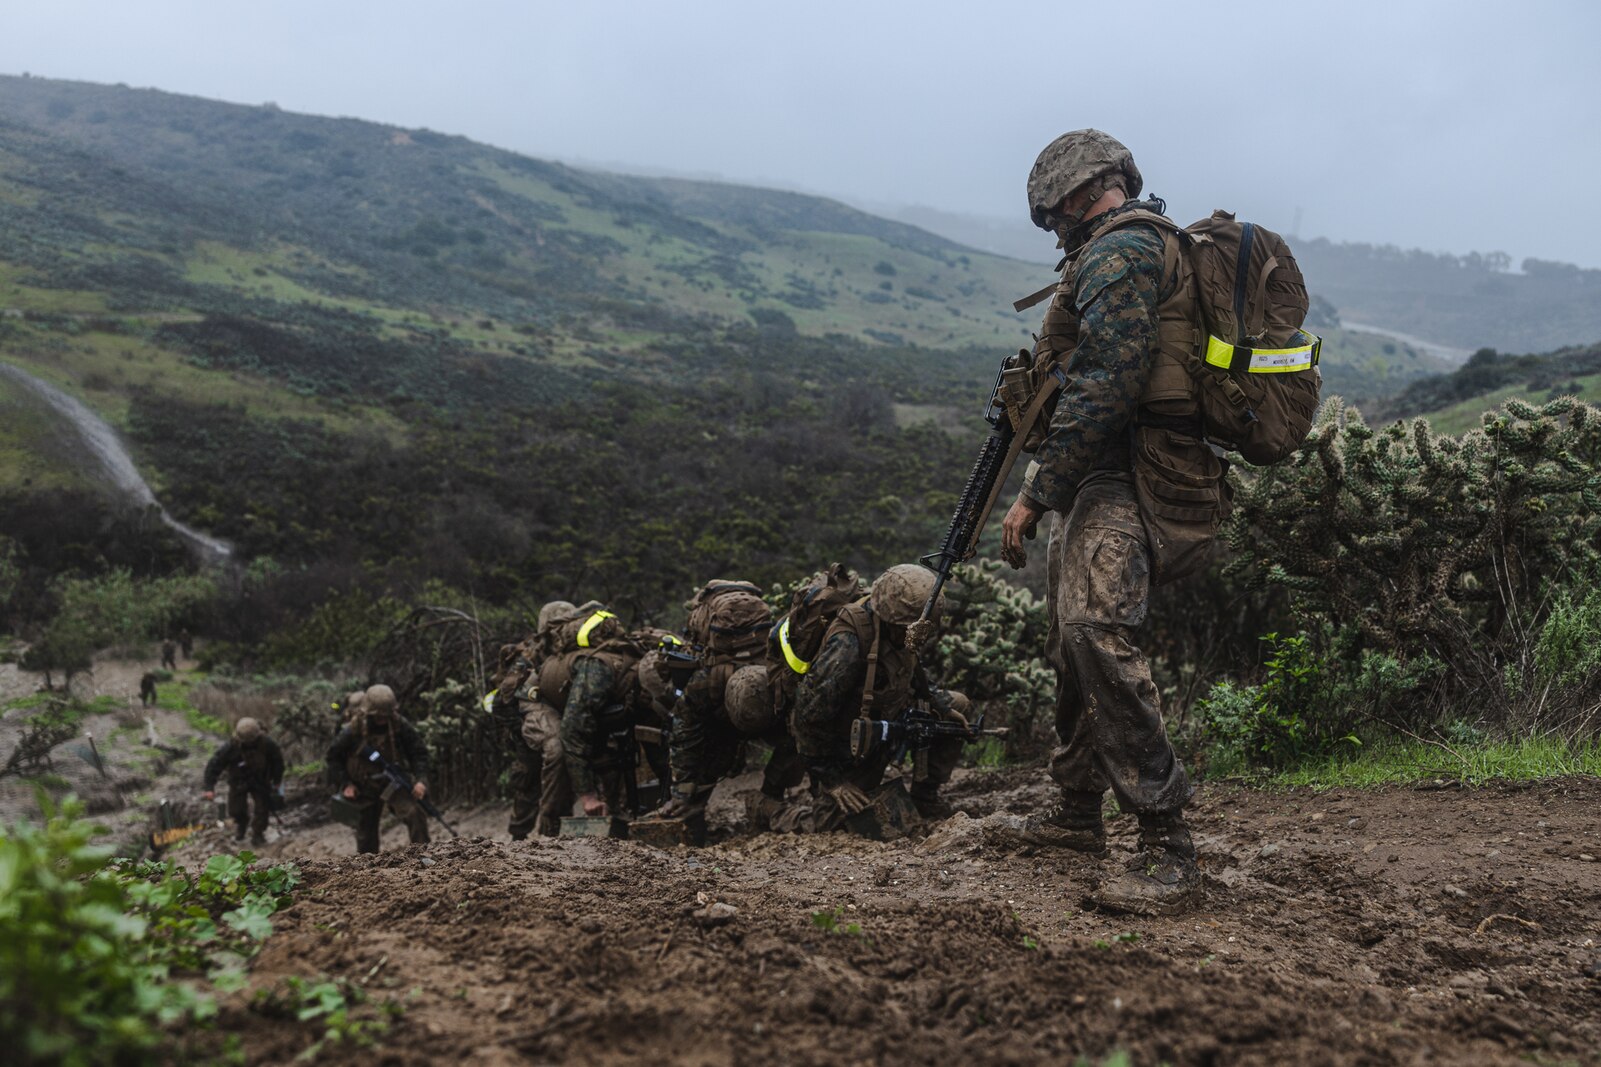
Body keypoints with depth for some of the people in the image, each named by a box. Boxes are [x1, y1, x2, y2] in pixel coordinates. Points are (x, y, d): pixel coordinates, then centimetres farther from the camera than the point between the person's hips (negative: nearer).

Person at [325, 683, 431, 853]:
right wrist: (345, 784, -8)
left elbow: (419, 752, -3)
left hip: (394, 783, -1)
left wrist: (419, 779, -17)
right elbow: (334, 756, 0)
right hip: (365, 788, 1)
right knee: (366, 835, 8)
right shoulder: (353, 731, -14)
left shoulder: (401, 727, -13)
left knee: (415, 813, -25)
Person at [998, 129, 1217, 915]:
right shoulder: (1157, 245, 23)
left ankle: (1167, 848, -24)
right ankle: (1079, 811, 32)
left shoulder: (1116, 252, -11)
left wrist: (1035, 494, -20)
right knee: (1073, 639, 18)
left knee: (1097, 634, -25)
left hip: (1118, 475, -12)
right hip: (1114, 475, 12)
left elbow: (1104, 389, -21)